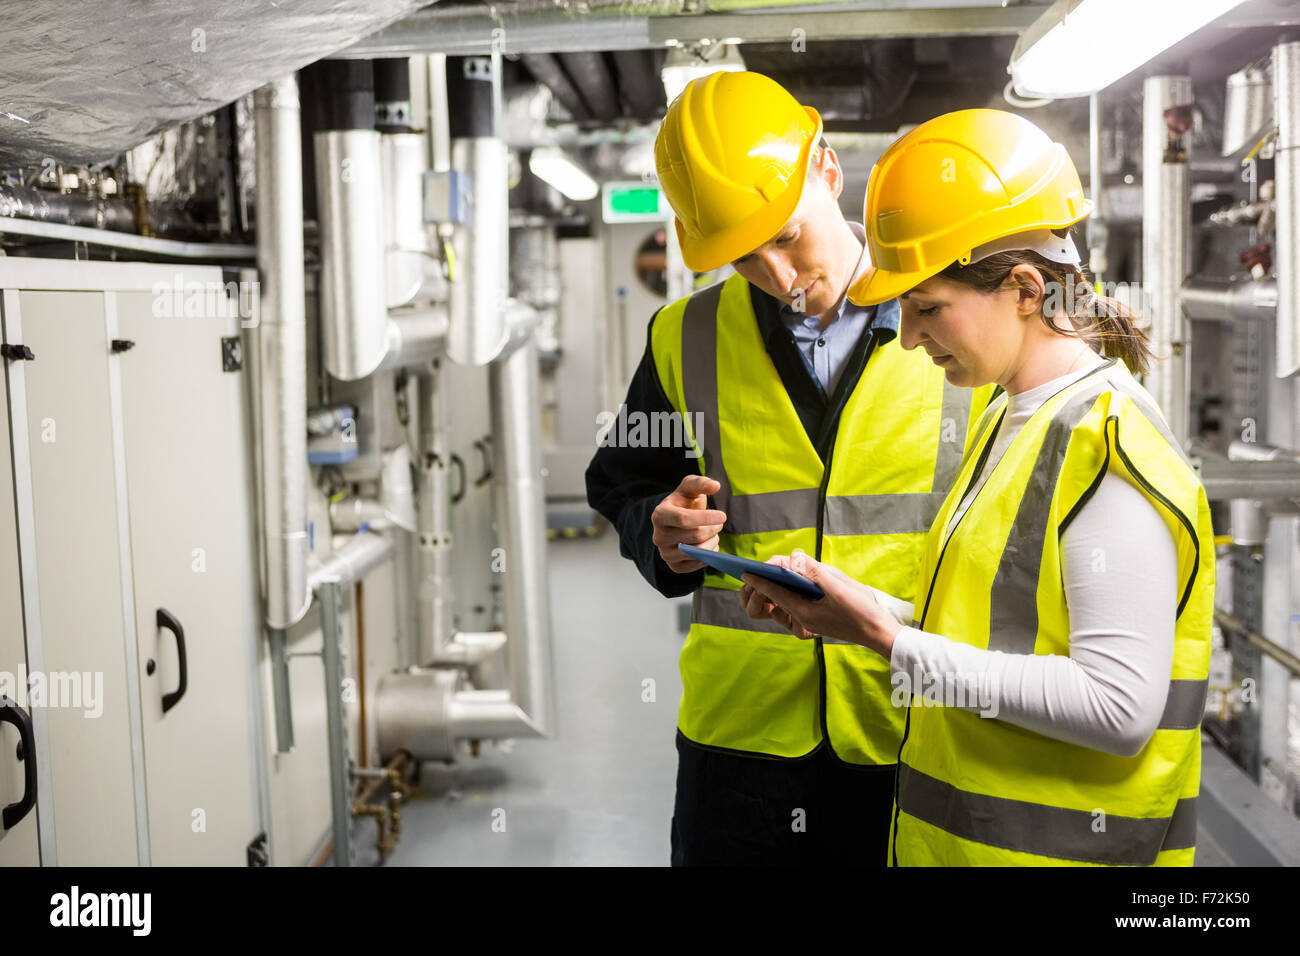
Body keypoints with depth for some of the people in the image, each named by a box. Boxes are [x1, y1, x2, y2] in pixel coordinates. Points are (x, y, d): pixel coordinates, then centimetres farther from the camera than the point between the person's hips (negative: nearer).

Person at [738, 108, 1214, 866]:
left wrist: (888, 636, -23)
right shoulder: (1011, 421, 10)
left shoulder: (1113, 448, -18)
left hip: (1056, 845, -8)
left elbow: (1120, 707, -24)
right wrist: (855, 606, -1)